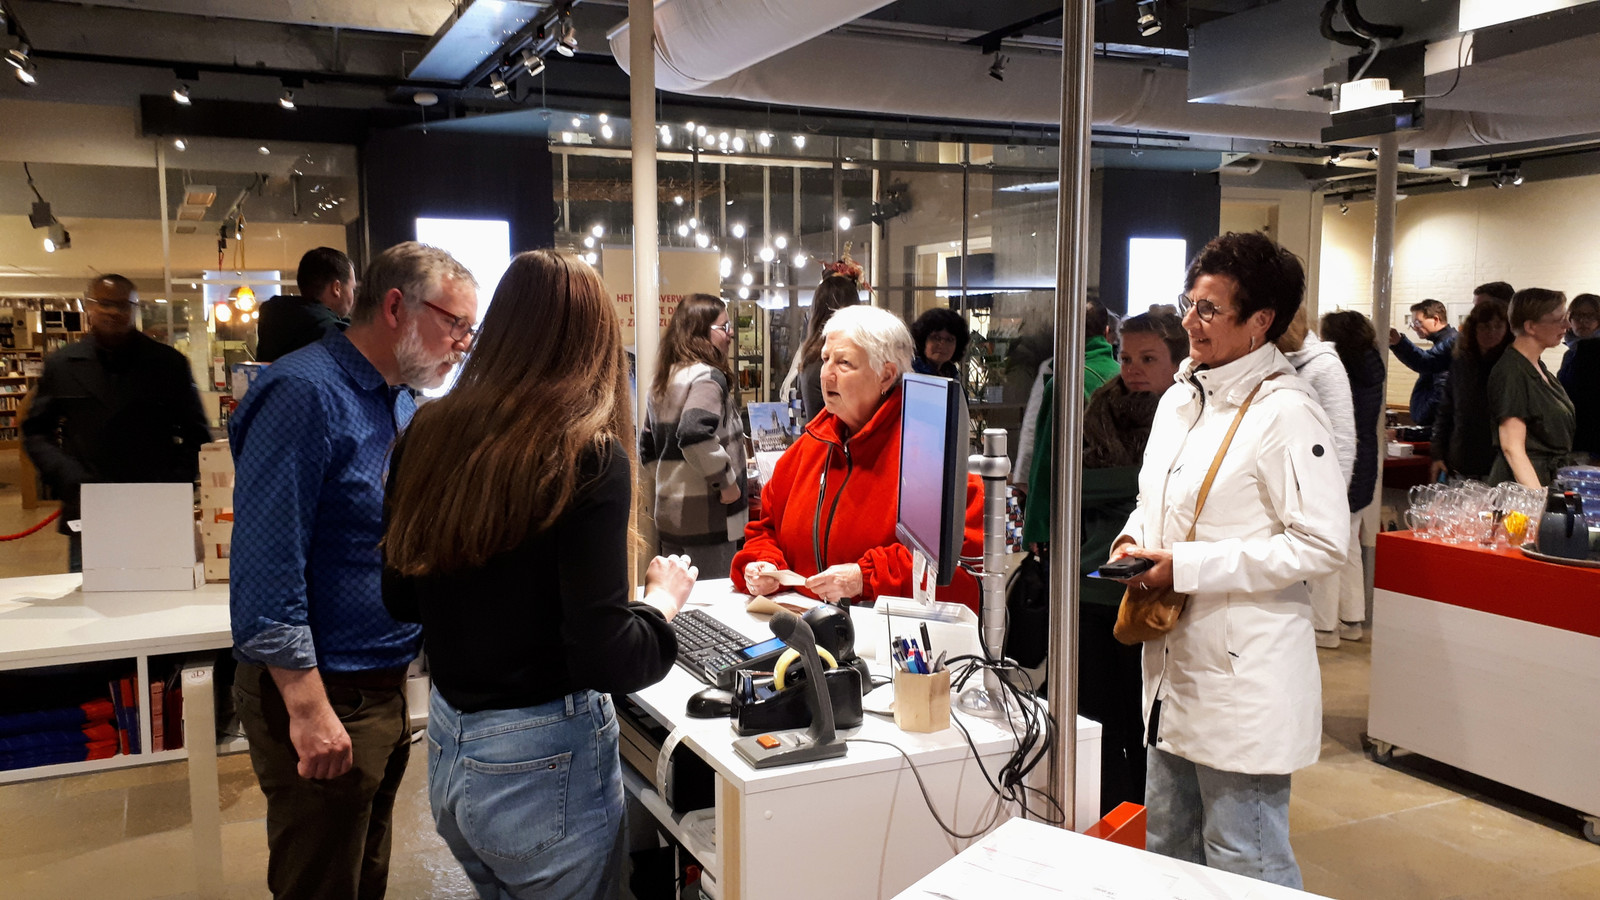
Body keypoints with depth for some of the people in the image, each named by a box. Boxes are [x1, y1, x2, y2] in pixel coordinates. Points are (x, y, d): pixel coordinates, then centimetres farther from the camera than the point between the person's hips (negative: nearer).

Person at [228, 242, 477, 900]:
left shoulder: (404, 403, 10)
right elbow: (266, 569, -24)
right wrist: (308, 709, -24)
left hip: (386, 690, 9)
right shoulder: (306, 394, -19)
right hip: (323, 697, -9)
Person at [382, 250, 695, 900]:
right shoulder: (588, 455, -19)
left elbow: (400, 600, 10)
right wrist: (662, 599, -4)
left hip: (447, 747, 6)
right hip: (542, 764, -6)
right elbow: (606, 659, -22)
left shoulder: (430, 434, -1)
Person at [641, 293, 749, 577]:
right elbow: (695, 435, -29)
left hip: (668, 512, 9)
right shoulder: (707, 377, -14)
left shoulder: (662, 380, 13)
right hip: (708, 517, -9)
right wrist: (727, 482, -19)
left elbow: (647, 449, 19)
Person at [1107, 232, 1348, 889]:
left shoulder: (1285, 412, -16)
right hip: (1174, 663, 9)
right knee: (1169, 851, 22)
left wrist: (1187, 567, -21)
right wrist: (1136, 538, 0)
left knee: (1246, 869, 5)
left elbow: (1323, 542, -21)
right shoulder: (1179, 398, 10)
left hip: (1243, 680, -8)